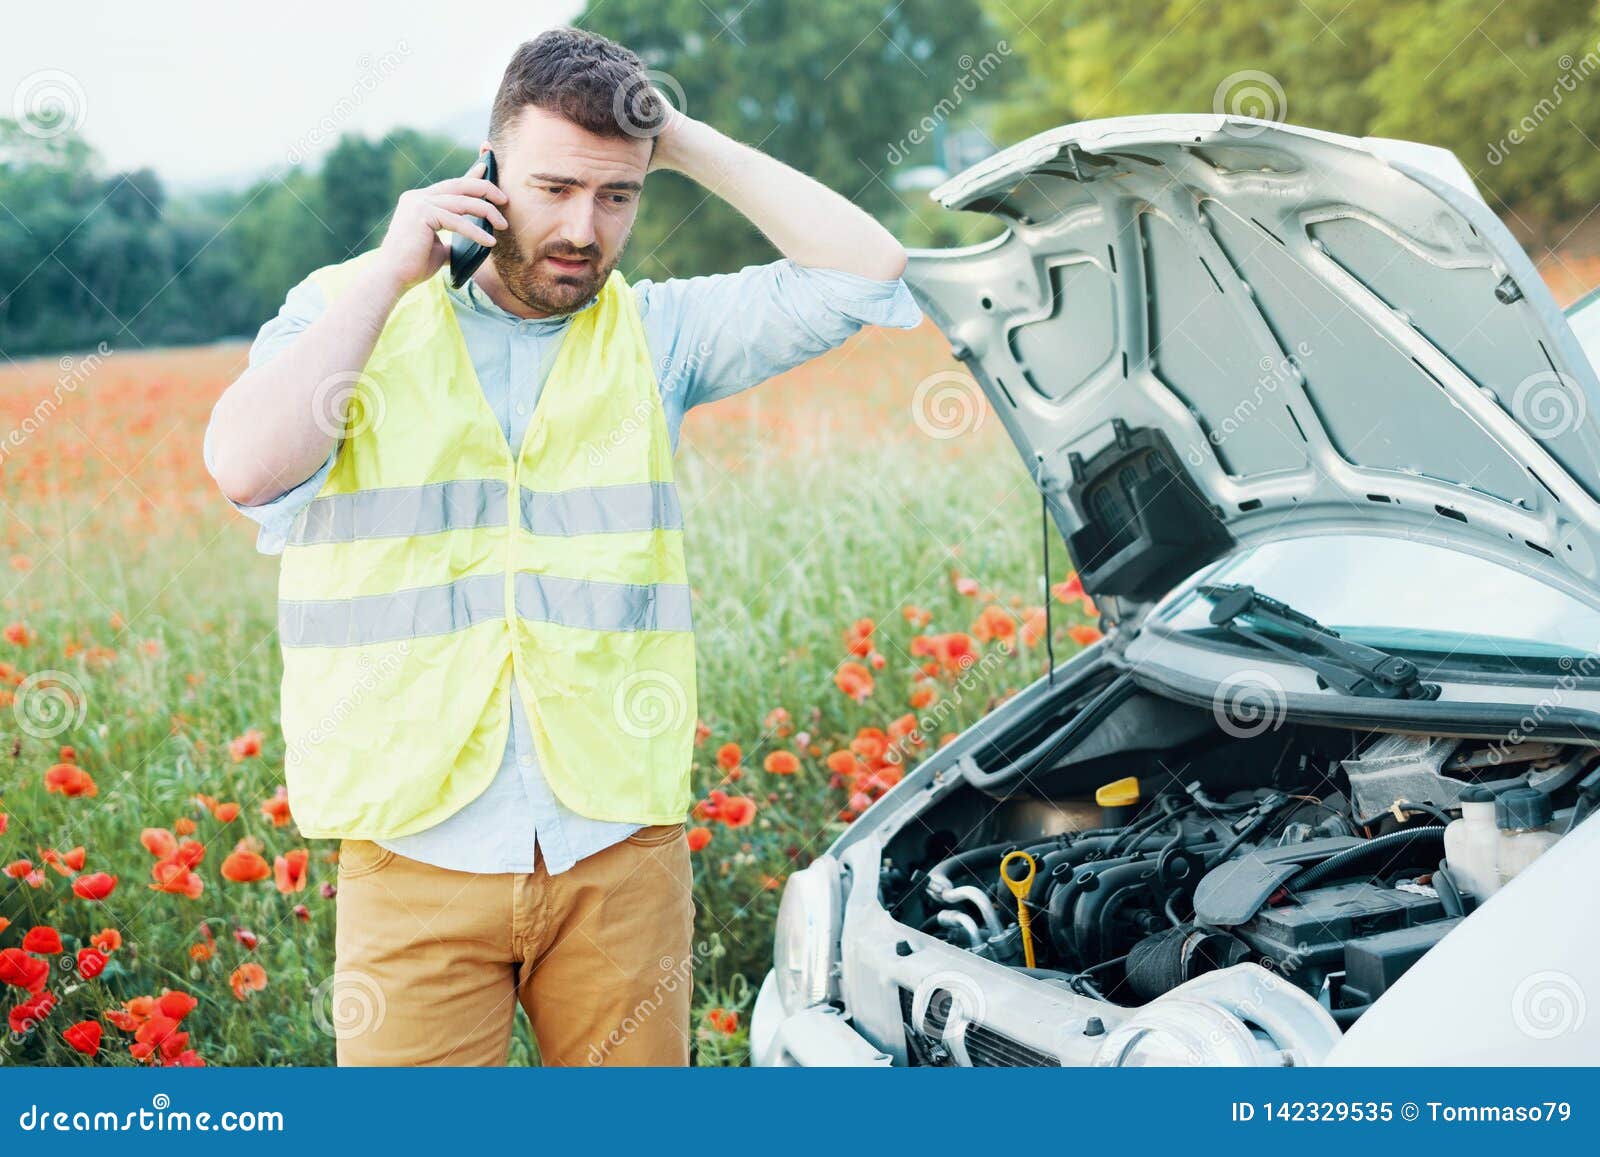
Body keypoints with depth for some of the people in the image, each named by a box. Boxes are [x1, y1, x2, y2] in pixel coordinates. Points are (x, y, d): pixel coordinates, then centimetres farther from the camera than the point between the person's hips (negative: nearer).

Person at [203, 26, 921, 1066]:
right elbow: (247, 469, -15)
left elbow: (867, 269, 1)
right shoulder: (346, 313, 3)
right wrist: (391, 272, -10)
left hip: (622, 845, 2)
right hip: (417, 853, -2)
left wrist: (685, 141, 0)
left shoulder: (651, 334, 8)